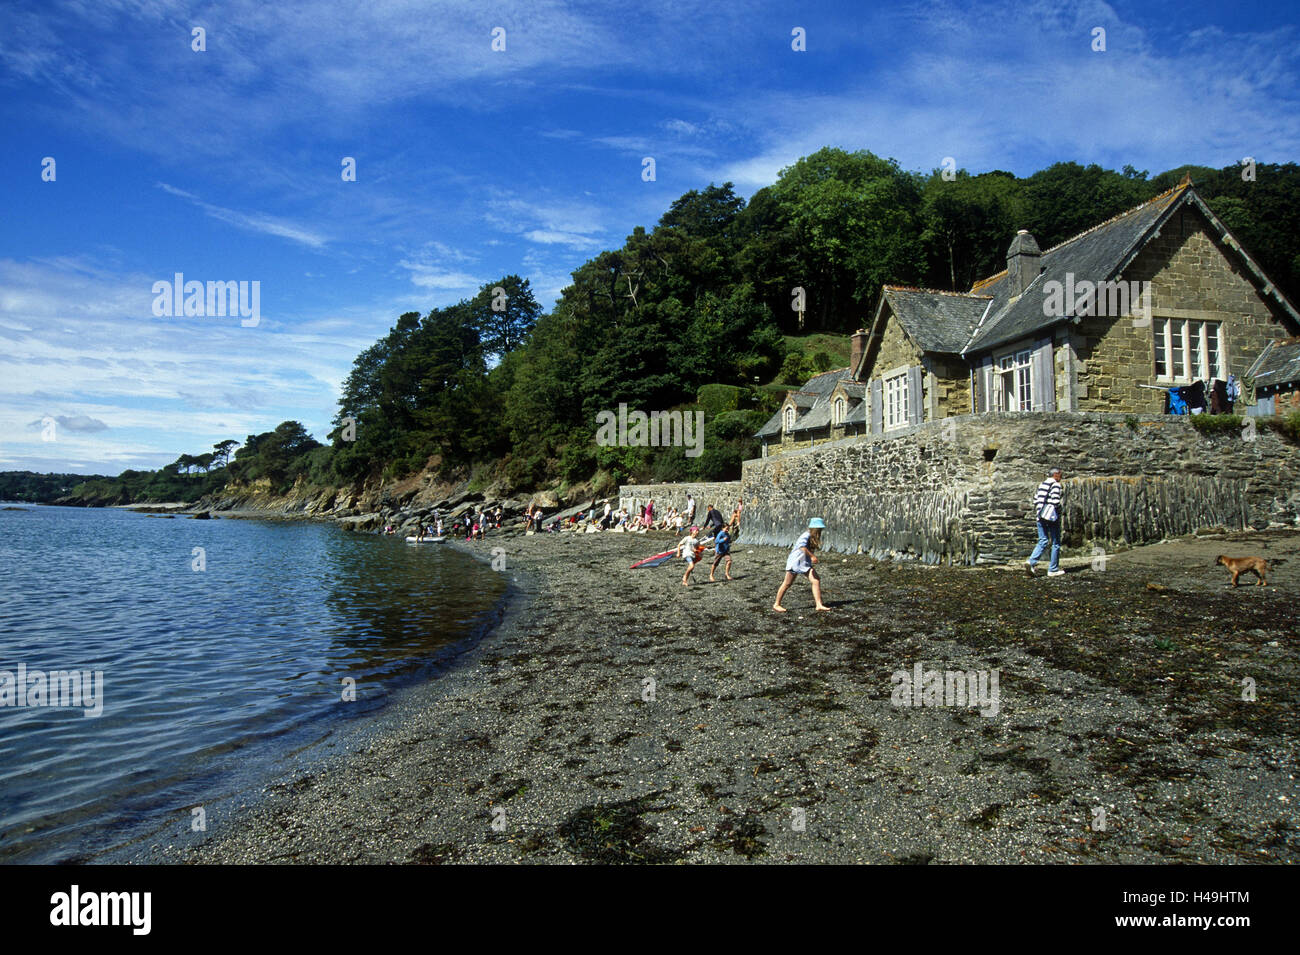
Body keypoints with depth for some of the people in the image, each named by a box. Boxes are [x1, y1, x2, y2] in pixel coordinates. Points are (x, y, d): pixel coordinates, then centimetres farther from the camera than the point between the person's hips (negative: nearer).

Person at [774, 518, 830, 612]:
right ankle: (776, 605, 15)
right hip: (795, 561, -8)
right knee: (787, 584, 2)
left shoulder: (814, 538, 8)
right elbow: (802, 546, -38)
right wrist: (812, 556, -36)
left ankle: (819, 605, -6)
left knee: (816, 581, -7)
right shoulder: (806, 536, -20)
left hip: (805, 563, 8)